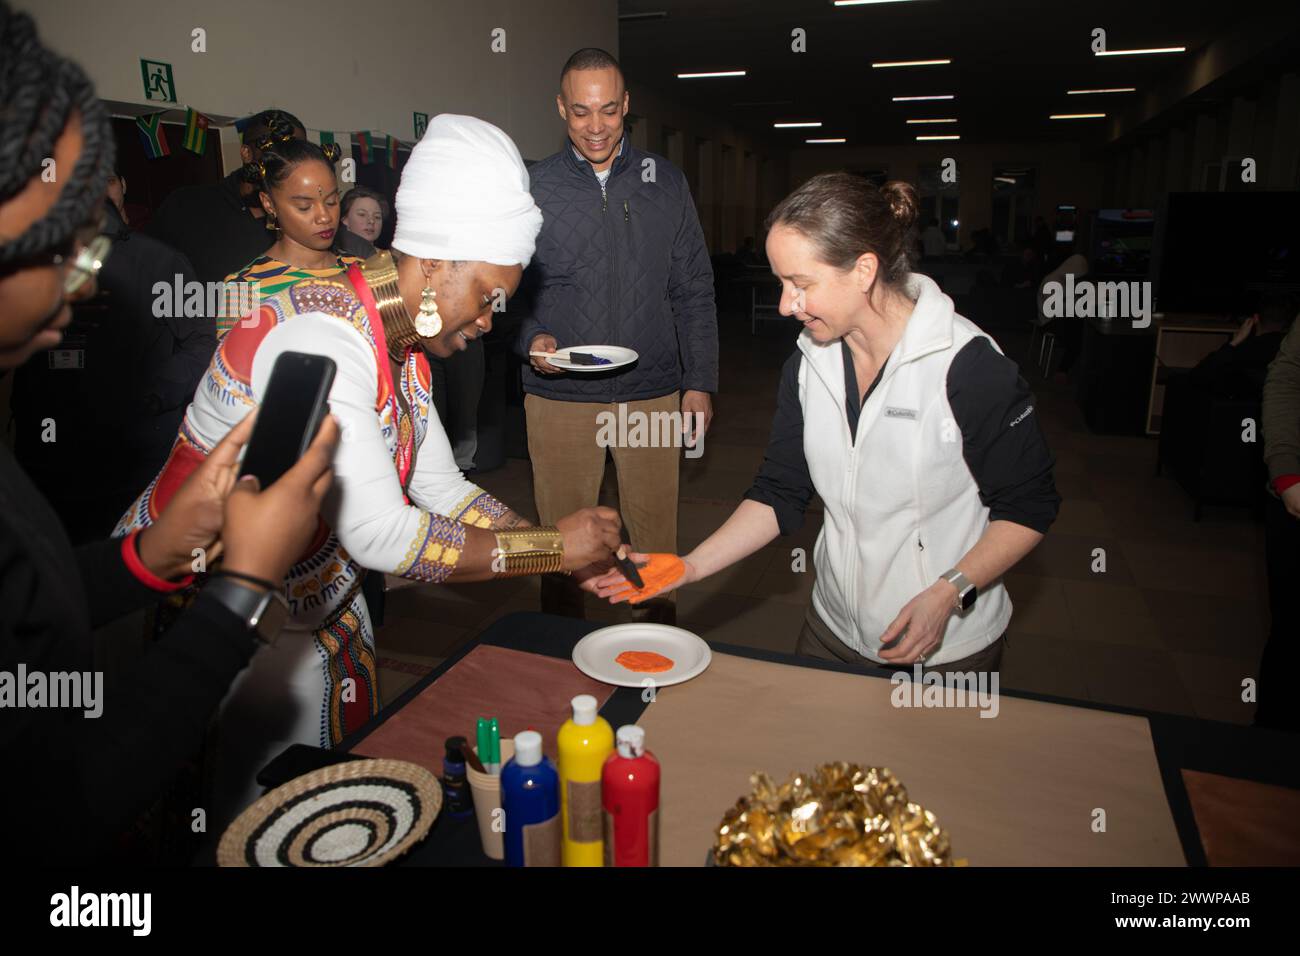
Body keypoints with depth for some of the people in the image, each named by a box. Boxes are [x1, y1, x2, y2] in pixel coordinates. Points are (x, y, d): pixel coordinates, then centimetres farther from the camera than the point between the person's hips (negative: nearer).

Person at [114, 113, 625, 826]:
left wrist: (577, 558, -4)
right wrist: (552, 546, -24)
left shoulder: (404, 344, 0)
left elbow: (441, 487, 3)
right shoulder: (320, 338, -30)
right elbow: (382, 537, -33)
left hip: (318, 601, 9)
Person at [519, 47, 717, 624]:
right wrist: (532, 338, -14)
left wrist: (699, 382, 3)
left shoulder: (664, 183, 7)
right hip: (559, 398, 0)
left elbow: (693, 291, 8)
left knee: (657, 541, 8)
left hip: (652, 393, 1)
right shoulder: (534, 189, 4)